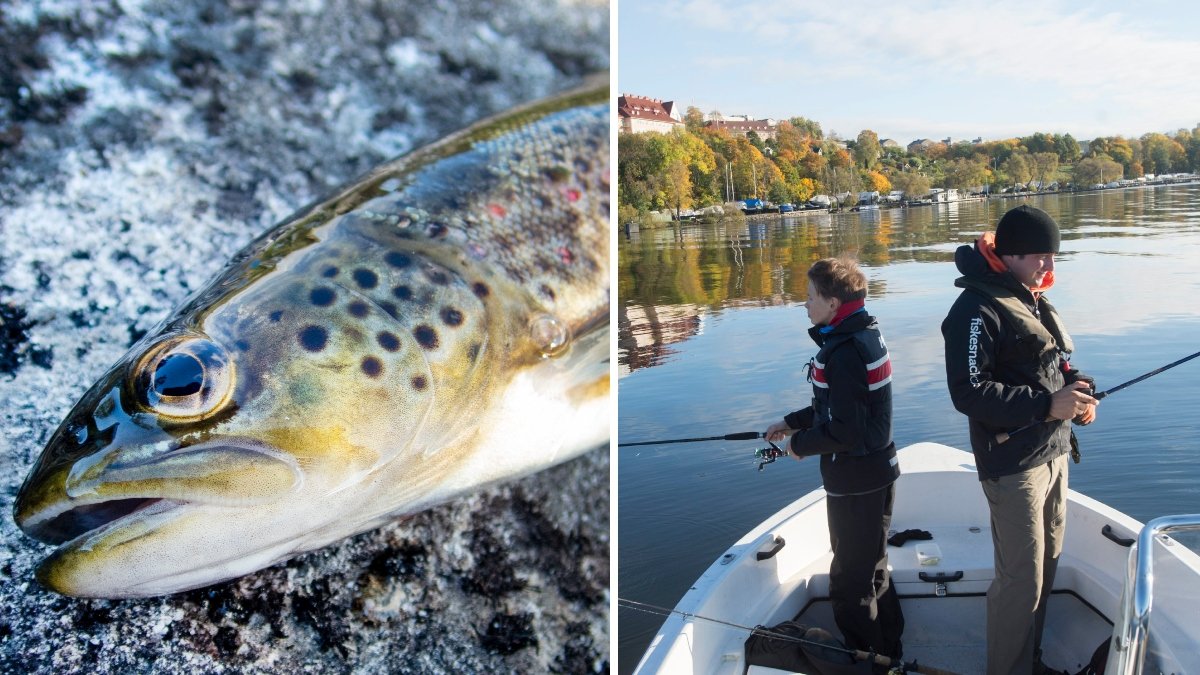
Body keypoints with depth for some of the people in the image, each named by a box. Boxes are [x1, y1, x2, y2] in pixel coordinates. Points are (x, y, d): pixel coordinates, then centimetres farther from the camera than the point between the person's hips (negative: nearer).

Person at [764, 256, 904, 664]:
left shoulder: (843, 352, -26)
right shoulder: (866, 336, 6)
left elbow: (844, 429, -28)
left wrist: (800, 443, -12)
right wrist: (792, 422, 15)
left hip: (855, 481, -10)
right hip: (878, 472, 10)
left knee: (850, 583, 6)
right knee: (872, 569, 25)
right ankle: (889, 652, 41)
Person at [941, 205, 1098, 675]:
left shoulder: (1033, 297, 11)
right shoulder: (978, 309, -19)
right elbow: (969, 392, -24)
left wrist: (1078, 386, 0)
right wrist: (1046, 405, -27)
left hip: (1054, 452, 10)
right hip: (1013, 463, -10)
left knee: (1046, 566, 21)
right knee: (1021, 580, -3)